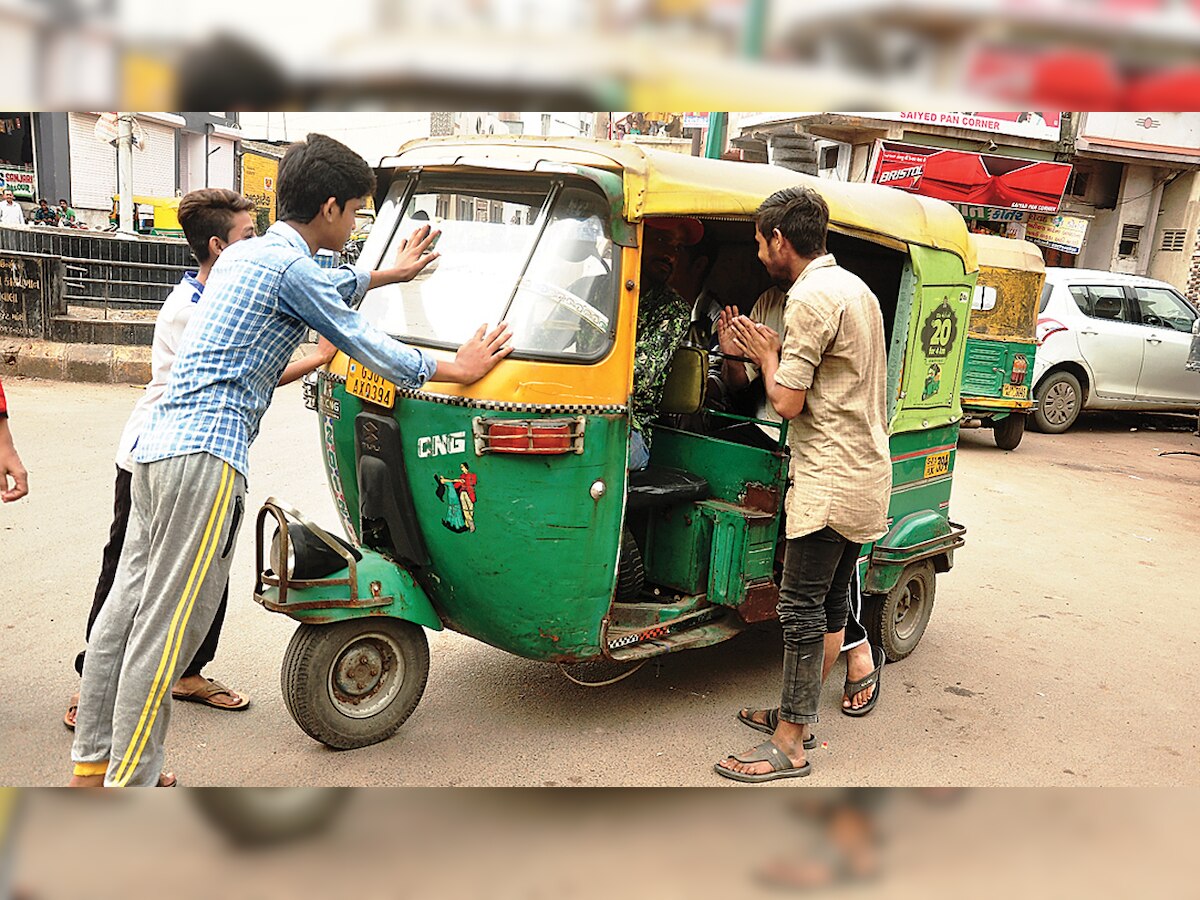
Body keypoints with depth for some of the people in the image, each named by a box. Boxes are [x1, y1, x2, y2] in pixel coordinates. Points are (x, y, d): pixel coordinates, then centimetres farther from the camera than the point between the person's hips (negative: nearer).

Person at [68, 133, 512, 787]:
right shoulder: (291, 266, -8)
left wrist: (388, 274, 50)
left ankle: (93, 763, 25)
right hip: (206, 452, -10)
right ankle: (128, 784, 2)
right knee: (168, 627, -5)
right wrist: (456, 370, 7)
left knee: (129, 605, 14)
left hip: (159, 440, 10)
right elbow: (362, 342, -2)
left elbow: (327, 289, 38)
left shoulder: (245, 256, 20)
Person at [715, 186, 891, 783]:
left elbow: (787, 400, -18)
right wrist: (776, 349, 13)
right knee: (832, 602, 16)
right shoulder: (855, 288, 16)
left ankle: (788, 747, 4)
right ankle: (800, 713, 30)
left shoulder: (810, 297, -16)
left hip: (830, 480, -10)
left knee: (801, 609, -4)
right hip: (865, 472, 10)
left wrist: (768, 354, -1)